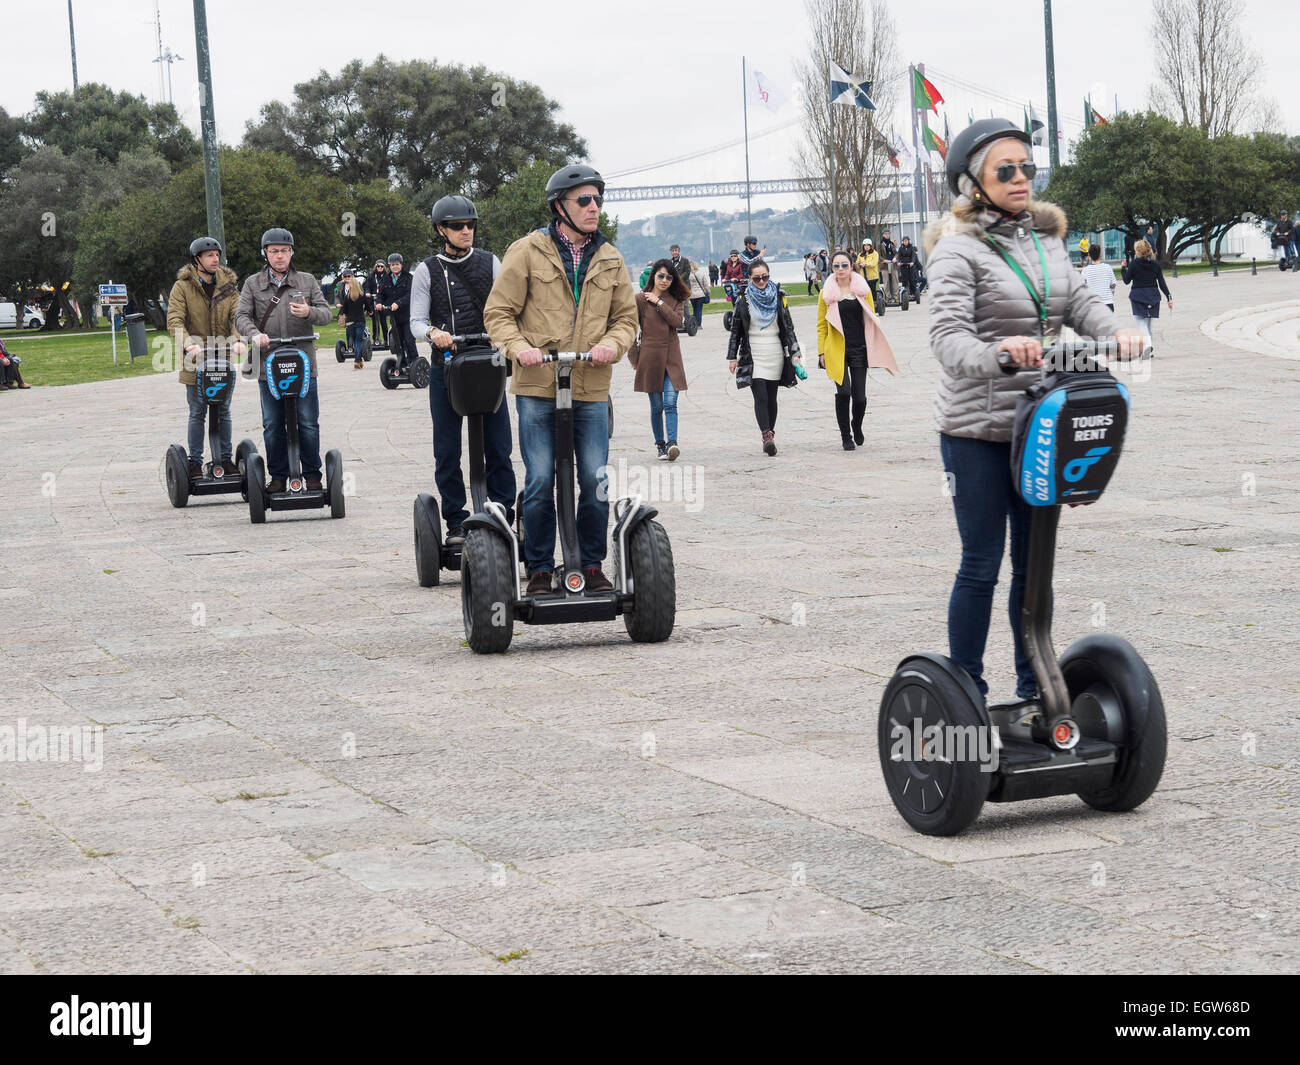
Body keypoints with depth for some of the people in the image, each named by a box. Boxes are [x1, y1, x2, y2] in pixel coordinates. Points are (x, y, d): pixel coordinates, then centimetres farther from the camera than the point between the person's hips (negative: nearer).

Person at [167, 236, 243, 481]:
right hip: (195, 361, -3)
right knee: (197, 414, 2)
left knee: (223, 412, 11)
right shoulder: (183, 287, -5)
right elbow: (174, 321, -14)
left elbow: (237, 315, -6)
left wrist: (238, 340, -26)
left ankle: (224, 460, 21)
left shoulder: (228, 286, 5)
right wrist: (188, 344, -32)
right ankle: (195, 463, 11)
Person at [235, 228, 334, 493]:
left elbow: (326, 312, 6)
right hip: (267, 366, 1)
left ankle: (312, 476, 10)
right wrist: (254, 334, -20)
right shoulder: (253, 284, 9)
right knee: (273, 426, 5)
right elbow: (241, 316, 1)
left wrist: (309, 312, -17)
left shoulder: (307, 281, 10)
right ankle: (278, 477, 14)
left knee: (308, 424, 0)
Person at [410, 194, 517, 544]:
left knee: (498, 447, -1)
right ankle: (456, 522, 10)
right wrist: (433, 332, -19)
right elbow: (416, 320, 3)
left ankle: (503, 515, 8)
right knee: (447, 452, 2)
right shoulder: (427, 271, 6)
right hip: (446, 367, 0)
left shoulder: (490, 263, 9)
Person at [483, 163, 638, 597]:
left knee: (595, 483, 1)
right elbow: (498, 312, 1)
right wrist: (518, 347, -17)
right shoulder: (527, 252, 1)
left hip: (591, 389, 3)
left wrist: (611, 344, -5)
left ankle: (592, 567, 14)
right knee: (540, 483, -2)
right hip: (537, 387, -3)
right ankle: (540, 572, 9)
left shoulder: (610, 260, 12)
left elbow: (626, 317, 16)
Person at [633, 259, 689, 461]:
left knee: (670, 403, -11)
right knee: (657, 405, 4)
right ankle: (660, 444, 16)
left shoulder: (675, 299, 9)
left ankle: (672, 443, -21)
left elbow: (677, 321, -10)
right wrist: (634, 357, 0)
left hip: (671, 357, 1)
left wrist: (659, 302, -9)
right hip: (649, 356, -1)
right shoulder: (640, 299, 1)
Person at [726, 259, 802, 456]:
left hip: (775, 355, 2)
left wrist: (795, 353, 1)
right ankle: (767, 437, -24)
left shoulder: (778, 299, 7)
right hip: (753, 356, -2)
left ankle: (769, 436, 16)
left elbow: (788, 328, 8)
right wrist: (732, 358, 4)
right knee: (760, 397, -14)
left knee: (771, 397, 5)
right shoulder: (743, 301, 3)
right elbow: (735, 331, 7)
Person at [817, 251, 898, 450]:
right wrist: (821, 352, 1)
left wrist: (874, 347, 4)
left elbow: (871, 319, 11)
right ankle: (845, 436, -1)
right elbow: (821, 325, 7)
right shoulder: (827, 293, 4)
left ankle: (857, 426, 32)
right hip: (836, 350, -1)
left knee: (859, 396, 0)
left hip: (859, 349, 1)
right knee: (843, 391, -17)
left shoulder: (863, 289, 6)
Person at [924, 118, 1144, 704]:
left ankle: (1034, 689, 25)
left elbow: (1079, 303, 6)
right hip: (977, 431, -6)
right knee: (981, 566, -1)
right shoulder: (959, 249, -11)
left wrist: (1117, 332, -16)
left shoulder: (1046, 238, 11)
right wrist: (996, 353, -42)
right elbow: (948, 335, -22)